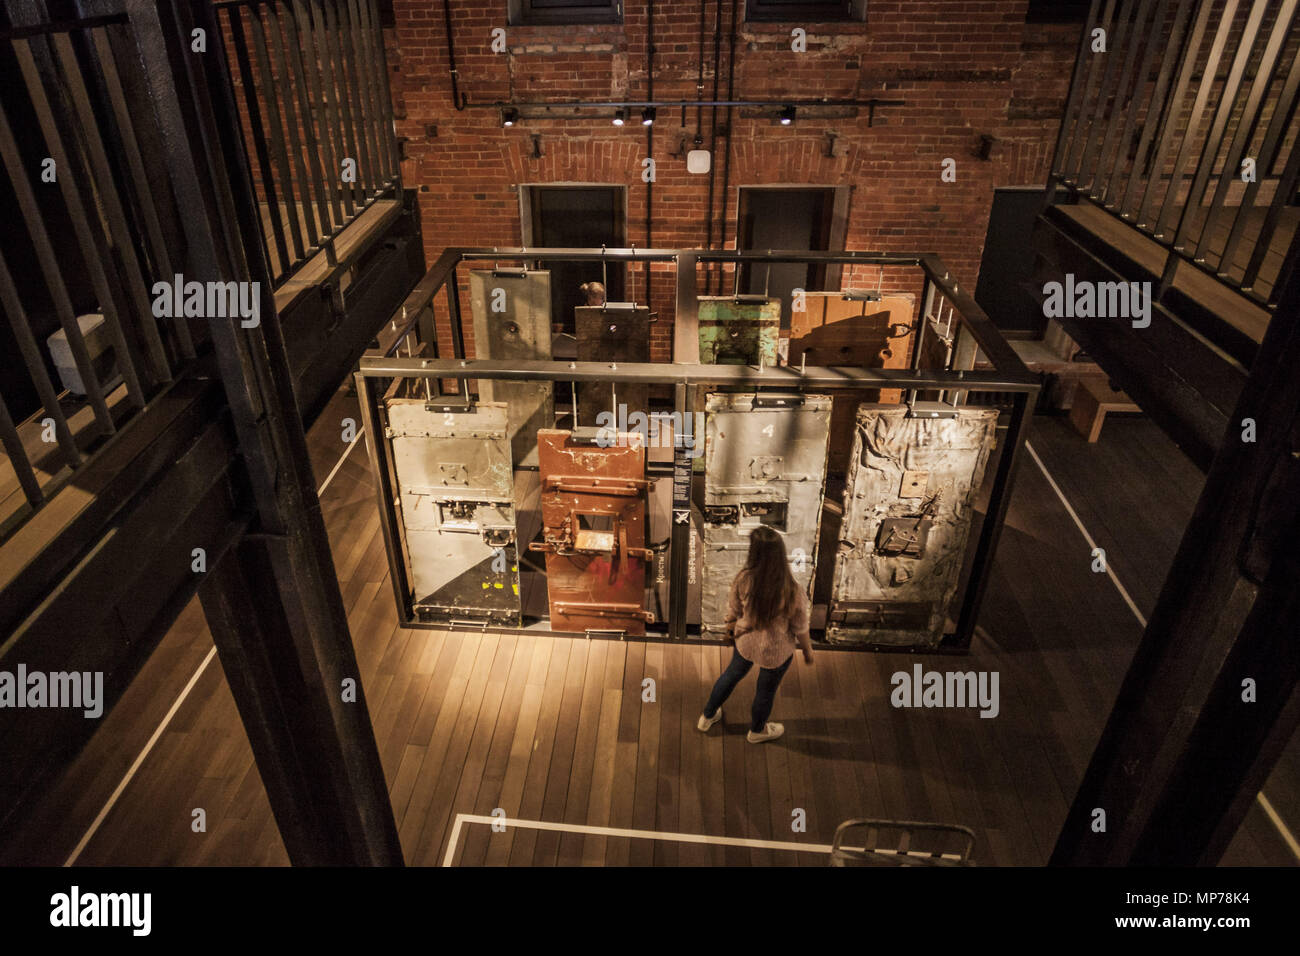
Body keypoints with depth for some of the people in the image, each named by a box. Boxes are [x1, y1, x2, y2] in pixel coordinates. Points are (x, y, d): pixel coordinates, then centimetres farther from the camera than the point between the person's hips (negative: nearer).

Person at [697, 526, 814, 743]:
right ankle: (757, 730, 57)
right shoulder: (793, 593, -34)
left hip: (745, 641, 3)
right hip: (776, 651, -2)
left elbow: (734, 610, -8)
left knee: (733, 673, 32)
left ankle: (708, 716, 55)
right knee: (766, 690, 27)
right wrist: (808, 650, 4)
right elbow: (800, 629, -17)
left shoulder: (743, 580, -27)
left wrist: (730, 626, 15)